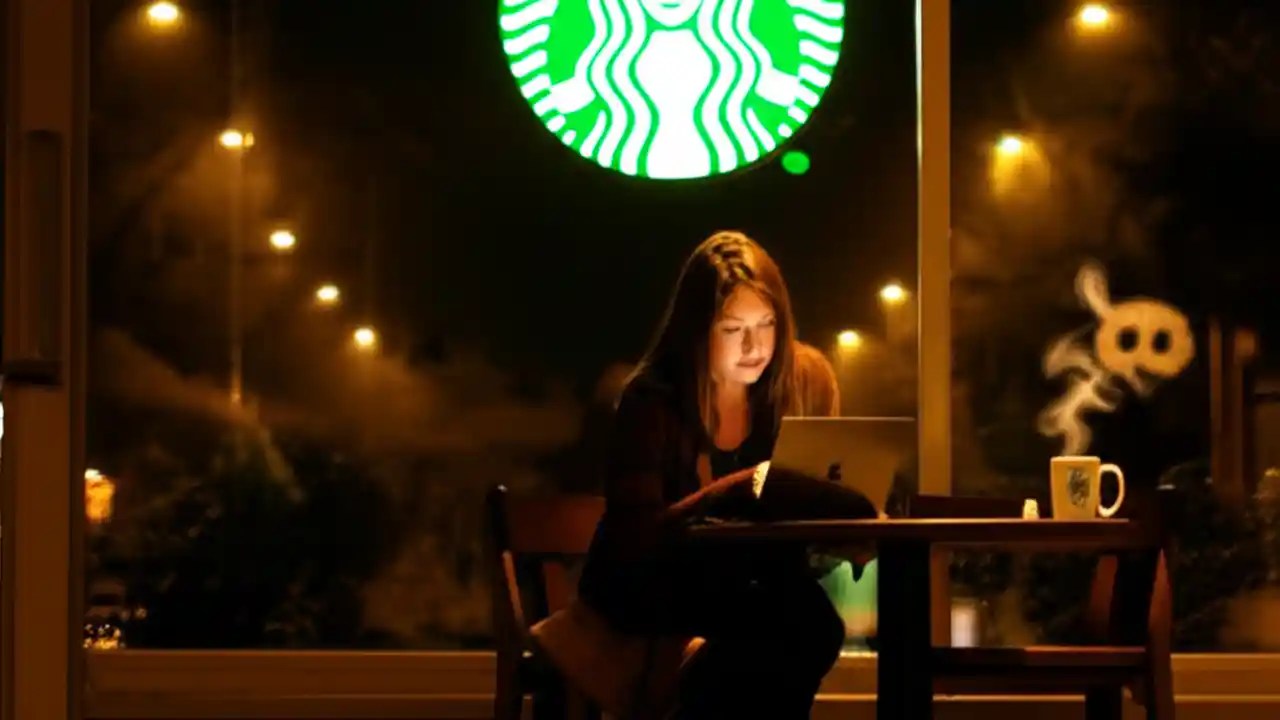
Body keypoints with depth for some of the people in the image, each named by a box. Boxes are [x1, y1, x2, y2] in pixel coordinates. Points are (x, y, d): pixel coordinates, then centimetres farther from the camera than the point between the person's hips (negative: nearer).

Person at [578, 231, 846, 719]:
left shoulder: (779, 394, 2)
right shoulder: (652, 400, -15)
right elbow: (635, 536, -23)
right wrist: (736, 489, -35)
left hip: (735, 578, 5)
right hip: (642, 587, -5)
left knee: (815, 622, -27)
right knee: (770, 623, -32)